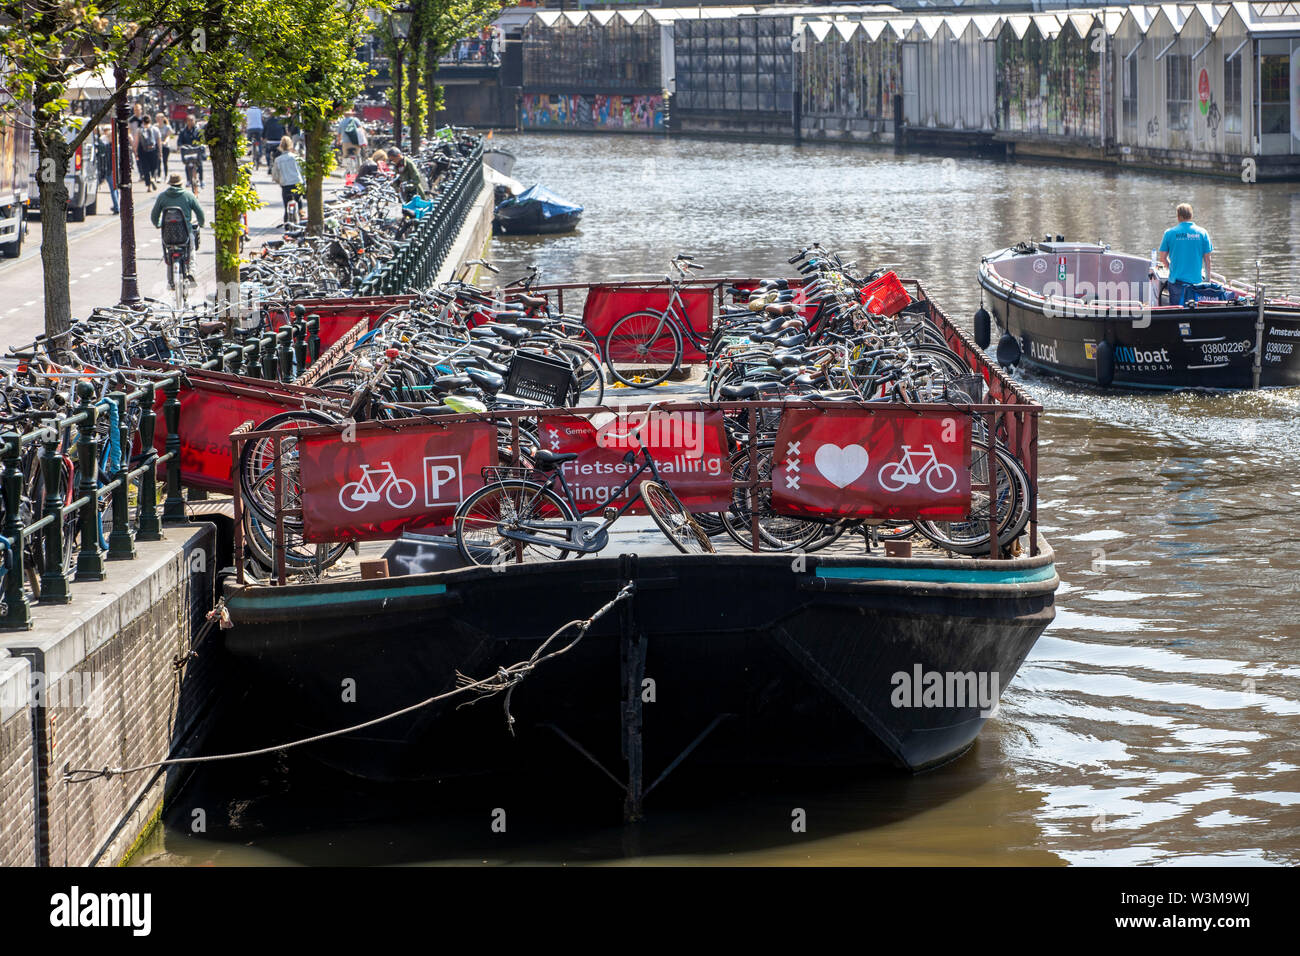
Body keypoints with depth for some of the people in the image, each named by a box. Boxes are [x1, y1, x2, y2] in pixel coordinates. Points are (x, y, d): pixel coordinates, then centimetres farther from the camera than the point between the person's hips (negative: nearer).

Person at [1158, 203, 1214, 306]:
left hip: (1177, 279, -1)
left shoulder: (1169, 233, -3)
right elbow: (1207, 258, 2)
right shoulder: (1202, 233, -1)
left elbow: (1163, 258, 3)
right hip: (1196, 280, 1)